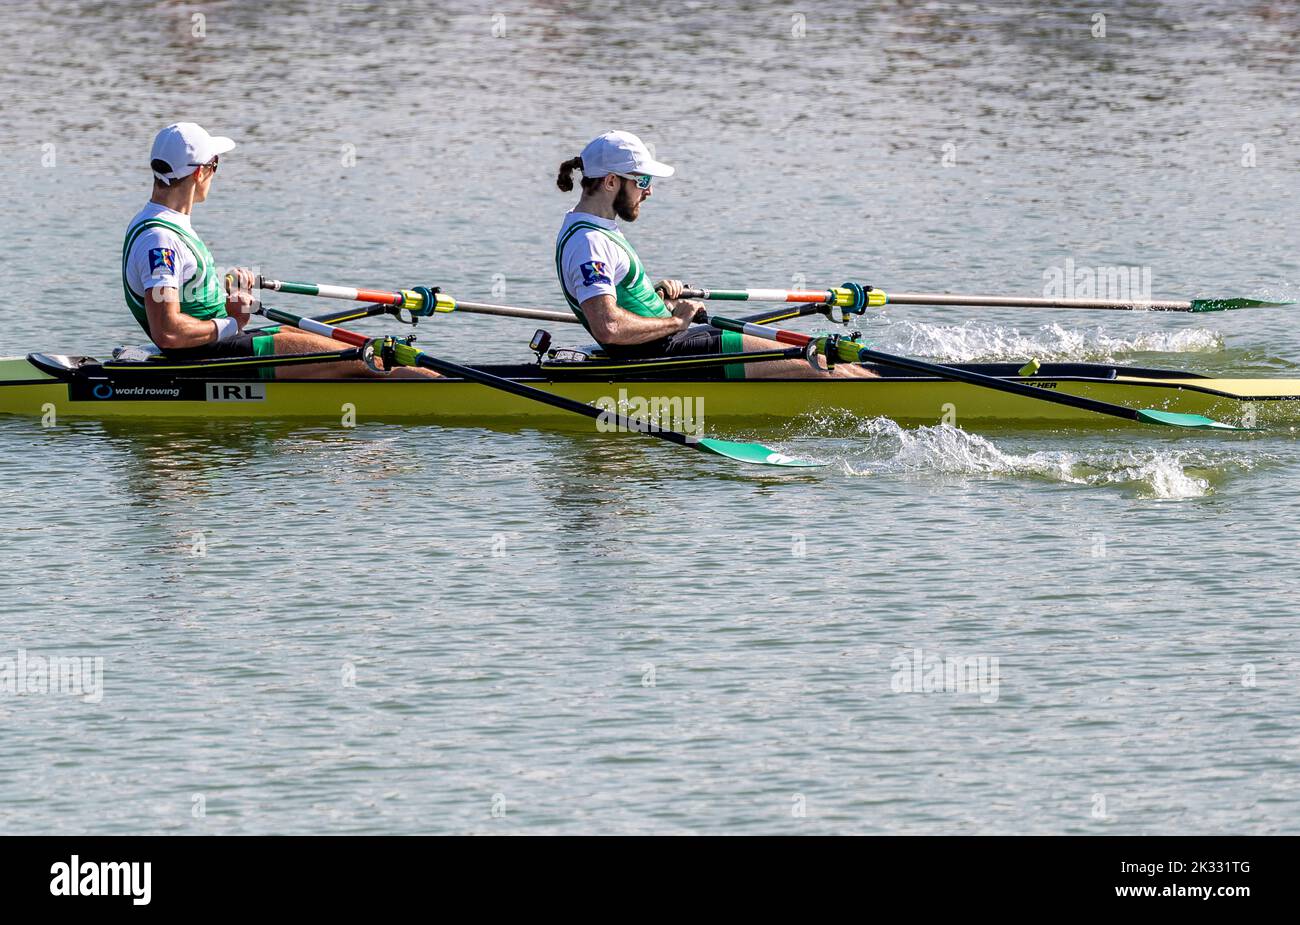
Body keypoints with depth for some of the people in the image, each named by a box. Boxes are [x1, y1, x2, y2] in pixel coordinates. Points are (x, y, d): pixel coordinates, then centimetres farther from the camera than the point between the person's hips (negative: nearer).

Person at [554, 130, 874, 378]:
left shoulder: (601, 230, 14)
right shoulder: (589, 243, -20)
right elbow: (608, 327, -31)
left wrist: (659, 293, 7)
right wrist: (675, 320, -18)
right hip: (660, 354, -11)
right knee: (818, 368, -9)